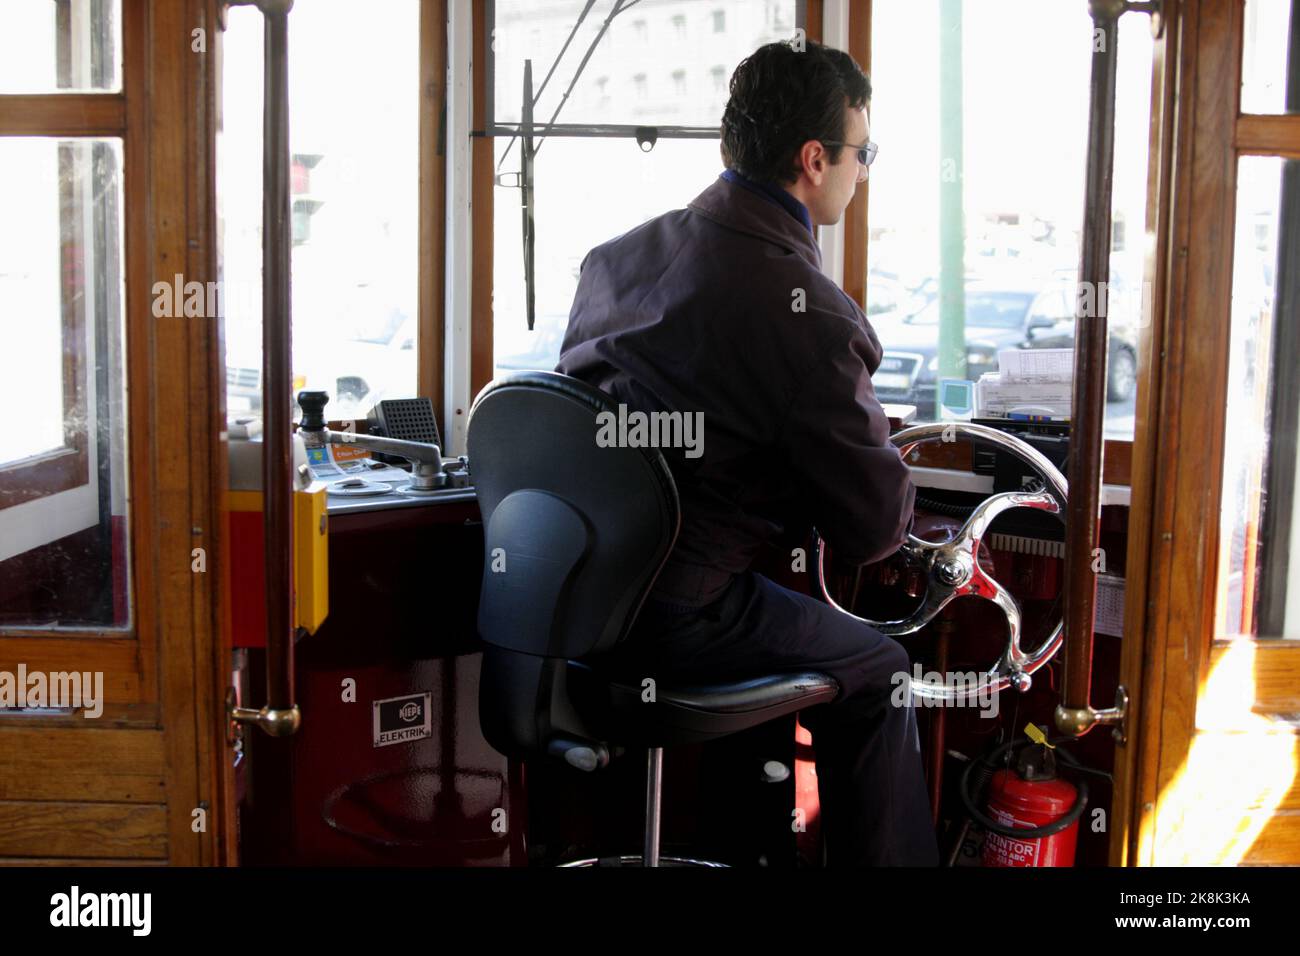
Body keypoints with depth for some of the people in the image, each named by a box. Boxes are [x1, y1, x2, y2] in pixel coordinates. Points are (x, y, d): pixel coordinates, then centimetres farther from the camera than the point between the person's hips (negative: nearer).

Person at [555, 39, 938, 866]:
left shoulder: (620, 251, 7)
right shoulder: (804, 311, -17)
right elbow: (875, 526, -11)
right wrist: (893, 478, 13)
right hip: (671, 616, -8)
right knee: (880, 674, 14)